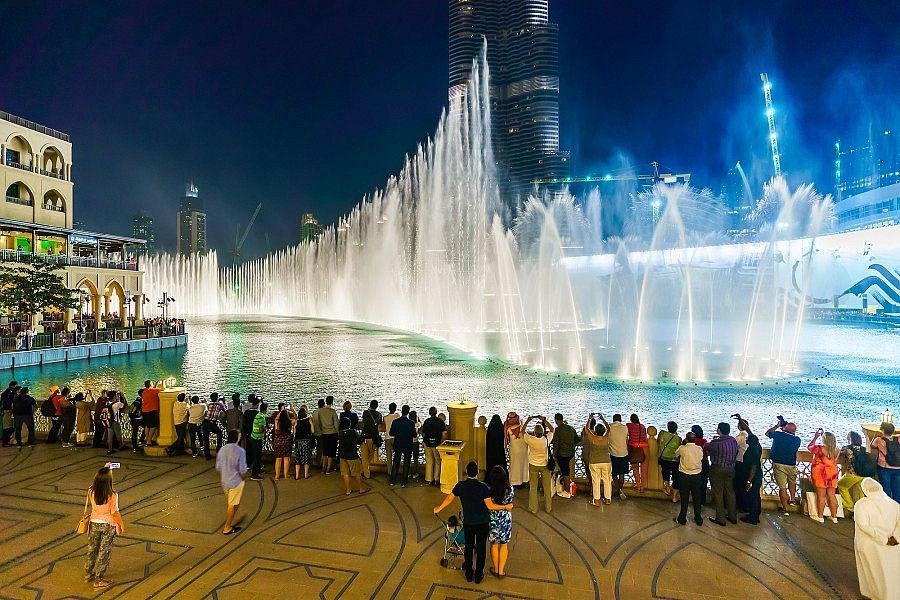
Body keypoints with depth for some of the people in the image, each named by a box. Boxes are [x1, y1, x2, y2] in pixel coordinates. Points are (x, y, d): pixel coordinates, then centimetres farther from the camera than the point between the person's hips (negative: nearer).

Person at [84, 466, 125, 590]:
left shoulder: (91, 491, -14)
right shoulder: (112, 495, -27)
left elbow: (99, 482, 11)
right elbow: (115, 512, -20)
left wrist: (105, 470, 18)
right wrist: (122, 524, -3)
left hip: (94, 523, 5)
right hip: (108, 525, -5)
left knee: (92, 549, 24)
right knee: (104, 553, 9)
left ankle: (88, 574, 43)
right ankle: (98, 580, 20)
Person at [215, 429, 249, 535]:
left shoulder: (222, 450, -5)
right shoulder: (240, 451, -22)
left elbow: (218, 468, 3)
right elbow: (243, 470, -19)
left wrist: (221, 480, 18)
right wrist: (245, 477, 2)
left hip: (224, 482, 6)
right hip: (236, 482, -6)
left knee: (229, 503, 23)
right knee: (233, 505, 8)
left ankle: (229, 523, 36)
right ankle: (227, 528, 17)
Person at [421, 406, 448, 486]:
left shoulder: (426, 421, -3)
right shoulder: (440, 421, -10)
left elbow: (423, 433, 3)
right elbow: (444, 433, -17)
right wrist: (441, 442, -6)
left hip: (427, 443, 2)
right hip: (437, 444, -2)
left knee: (429, 461, 12)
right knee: (438, 461, 12)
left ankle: (429, 479, 16)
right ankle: (436, 479, 14)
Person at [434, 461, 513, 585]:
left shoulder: (460, 486, -11)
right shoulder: (483, 487, -20)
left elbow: (449, 498, 1)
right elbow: (490, 506, -18)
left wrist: (439, 509, 16)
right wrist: (505, 507, -5)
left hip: (468, 523, 2)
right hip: (483, 523, -2)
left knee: (469, 547, 18)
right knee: (481, 548, 13)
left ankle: (469, 574, 30)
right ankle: (478, 575, 24)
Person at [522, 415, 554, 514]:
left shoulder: (530, 439, -22)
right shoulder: (546, 439, -20)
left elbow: (523, 431, -3)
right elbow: (552, 430, -1)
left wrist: (527, 421, 2)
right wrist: (544, 420, -2)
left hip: (533, 465, -1)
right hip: (545, 465, 1)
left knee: (533, 487, 11)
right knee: (547, 487, 16)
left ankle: (533, 509, 19)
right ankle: (548, 507, 28)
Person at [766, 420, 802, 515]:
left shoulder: (778, 434, -8)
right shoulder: (797, 440, -4)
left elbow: (767, 433, 11)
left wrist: (776, 426, 19)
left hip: (778, 464, -2)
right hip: (791, 465, 2)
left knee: (782, 487, 3)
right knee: (792, 482, 32)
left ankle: (785, 509, 8)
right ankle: (792, 499, 35)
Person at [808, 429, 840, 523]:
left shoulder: (819, 449, -16)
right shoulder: (836, 450, -4)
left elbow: (809, 447, 2)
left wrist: (815, 437, 9)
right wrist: (824, 435, 21)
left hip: (821, 474, -5)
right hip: (833, 473, 5)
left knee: (821, 496, 2)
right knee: (832, 495, 12)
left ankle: (820, 517, 8)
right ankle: (834, 517, 19)